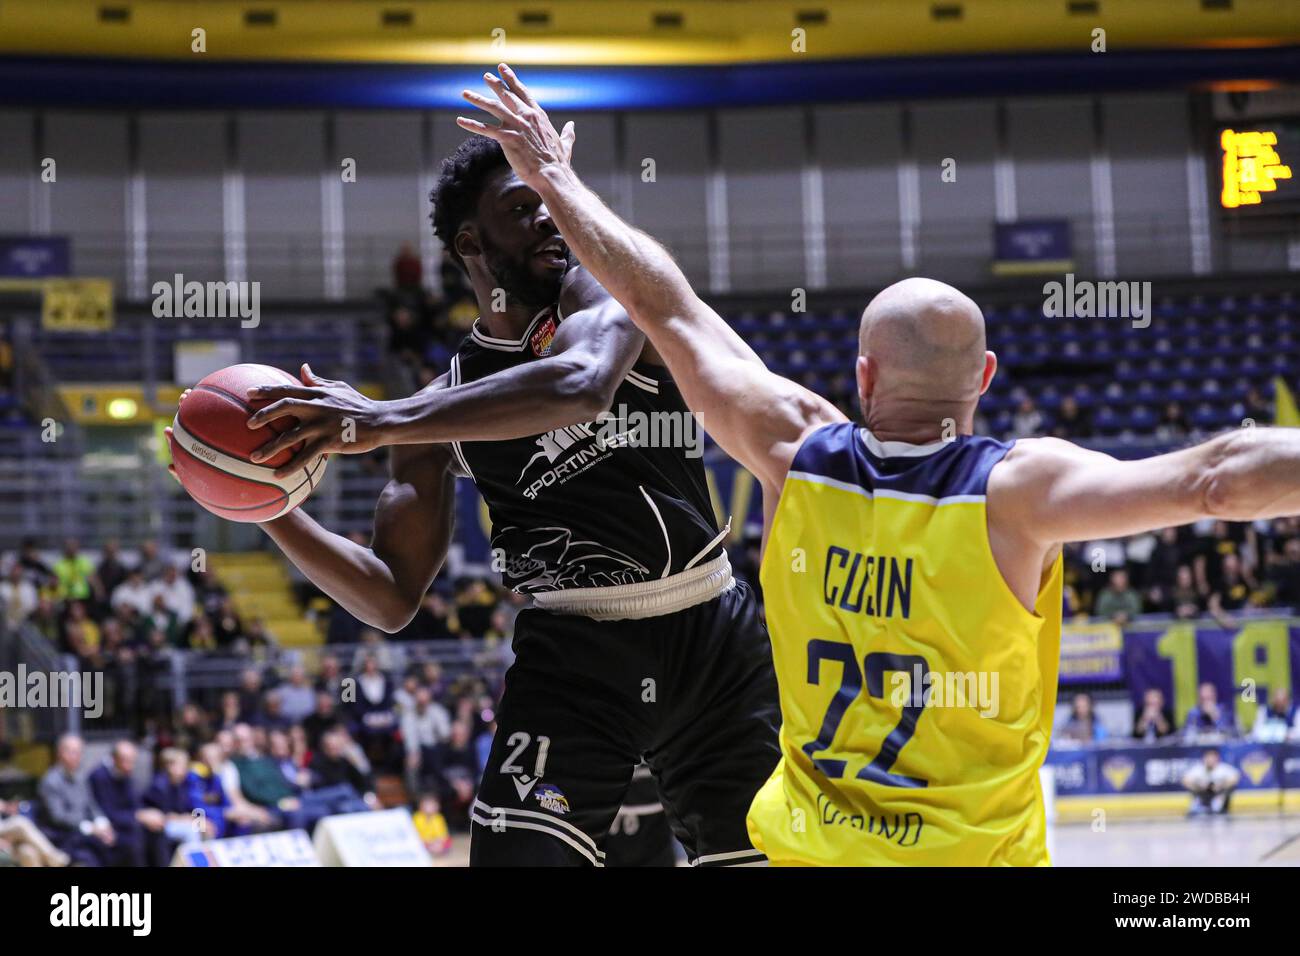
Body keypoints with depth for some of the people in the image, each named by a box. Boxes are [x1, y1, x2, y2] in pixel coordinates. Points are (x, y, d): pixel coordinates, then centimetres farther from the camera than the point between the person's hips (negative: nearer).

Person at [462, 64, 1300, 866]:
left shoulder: (796, 452, -8)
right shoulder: (1017, 488, -19)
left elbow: (664, 307, 2)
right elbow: (1208, 479, -30)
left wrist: (555, 179, 12)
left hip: (808, 845, 4)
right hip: (974, 850, -4)